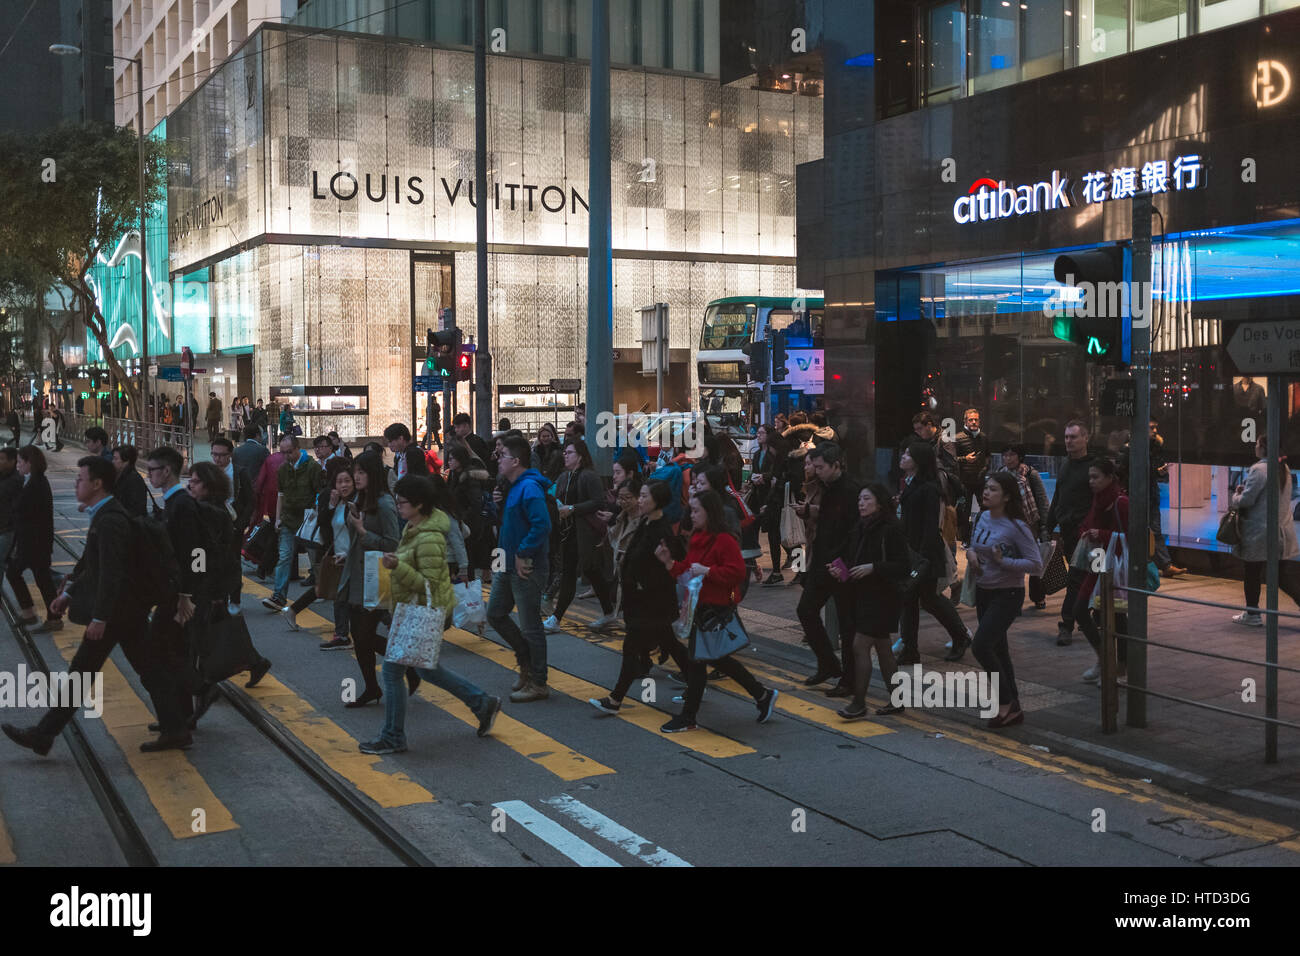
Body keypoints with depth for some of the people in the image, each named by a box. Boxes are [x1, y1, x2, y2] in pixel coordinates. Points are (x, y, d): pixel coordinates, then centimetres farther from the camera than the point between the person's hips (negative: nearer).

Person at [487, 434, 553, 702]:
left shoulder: (529, 488, -20)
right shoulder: (512, 487, 12)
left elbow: (542, 525, -29)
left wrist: (523, 554, -24)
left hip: (527, 568, -10)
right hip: (508, 564, 10)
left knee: (530, 626, 0)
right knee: (495, 614, 18)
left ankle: (538, 684, 12)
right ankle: (526, 661, 32)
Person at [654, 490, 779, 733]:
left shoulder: (724, 541, -16)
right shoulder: (697, 539, 12)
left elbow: (737, 572, -23)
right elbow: (686, 570, 17)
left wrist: (707, 571, -25)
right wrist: (669, 562, 1)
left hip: (715, 610, -10)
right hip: (699, 607, 10)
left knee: (696, 660, -3)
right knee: (717, 659, 16)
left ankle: (687, 718, 9)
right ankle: (763, 696, 28)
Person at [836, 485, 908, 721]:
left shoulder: (891, 529, -13)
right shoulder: (860, 528, 10)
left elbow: (904, 567, -15)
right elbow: (851, 558, 22)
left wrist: (873, 567, -23)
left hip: (881, 597, -8)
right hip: (861, 596, 8)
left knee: (860, 646, -11)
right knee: (882, 649, 13)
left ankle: (859, 703, -4)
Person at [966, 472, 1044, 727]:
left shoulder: (1016, 527, -16)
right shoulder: (983, 517, 4)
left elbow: (1036, 565, -17)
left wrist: (1003, 561, -23)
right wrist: (970, 552, 0)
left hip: (1007, 594, -8)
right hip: (983, 591, 8)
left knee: (981, 646, -16)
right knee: (998, 650, 12)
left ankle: (1006, 702, 1)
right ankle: (1013, 708, 22)